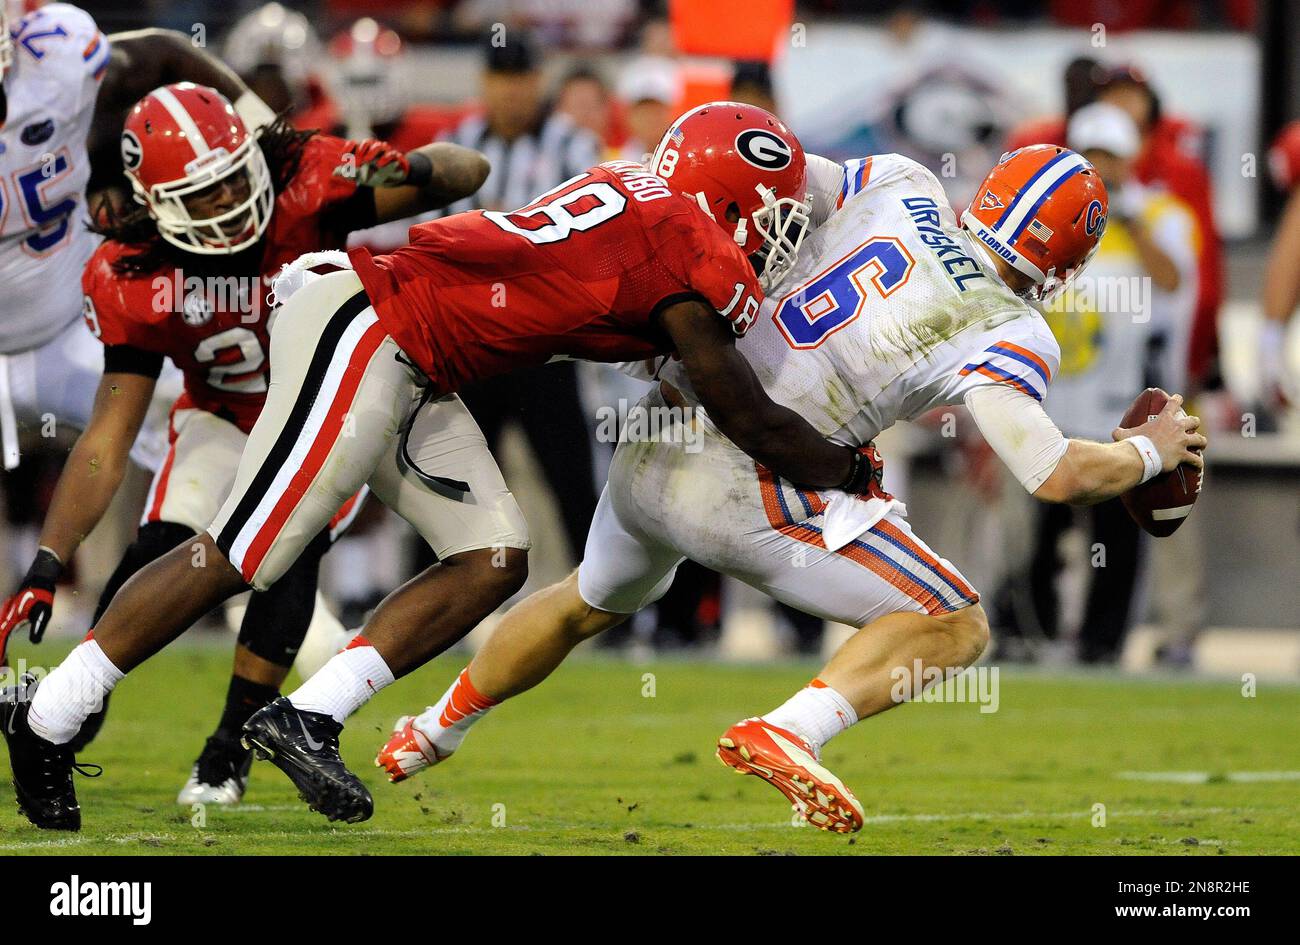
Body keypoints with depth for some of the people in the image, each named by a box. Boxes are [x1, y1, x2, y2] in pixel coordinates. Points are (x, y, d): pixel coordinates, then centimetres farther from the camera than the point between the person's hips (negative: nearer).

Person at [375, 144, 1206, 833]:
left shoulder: (901, 187, 3)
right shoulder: (1006, 337, -12)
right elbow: (1057, 477, -18)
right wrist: (1152, 454, 1)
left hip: (653, 452, 7)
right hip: (752, 497, -7)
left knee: (593, 603, 36)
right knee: (954, 628, 2)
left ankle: (433, 732, 49)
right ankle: (785, 733, -16)